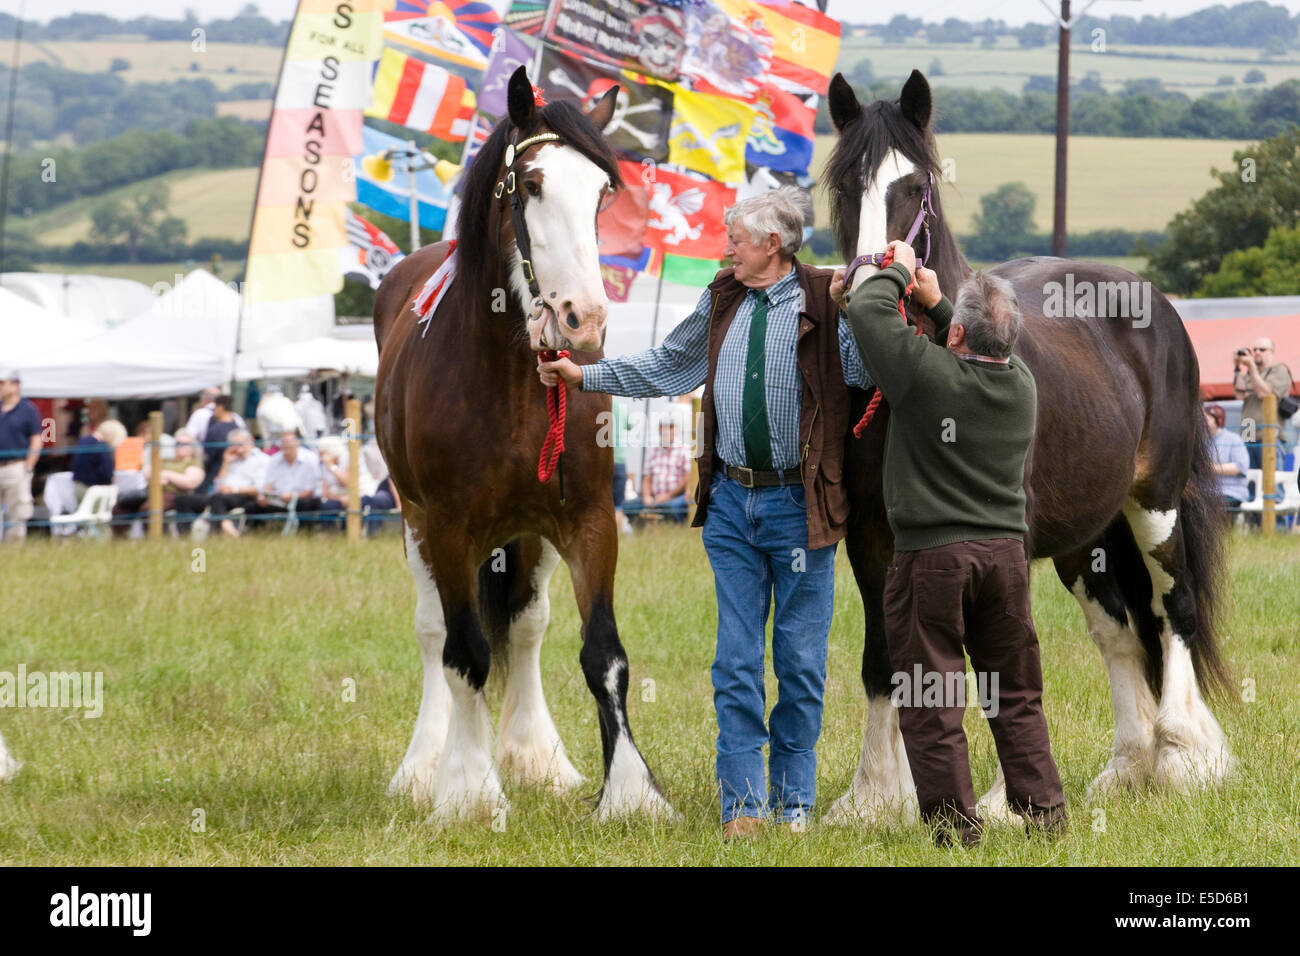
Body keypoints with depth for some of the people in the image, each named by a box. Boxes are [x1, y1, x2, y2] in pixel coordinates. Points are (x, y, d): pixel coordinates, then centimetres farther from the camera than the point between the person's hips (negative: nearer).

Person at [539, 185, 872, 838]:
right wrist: (584, 376, 22)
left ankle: (794, 803, 15)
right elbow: (667, 366, 23)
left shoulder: (824, 301, -7)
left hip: (798, 506, -5)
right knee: (736, 662, 4)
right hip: (732, 503, 5)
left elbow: (864, 369, -21)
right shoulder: (722, 302, 10)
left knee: (801, 662, 4)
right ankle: (743, 804, 8)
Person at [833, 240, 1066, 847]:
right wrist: (933, 302, 29)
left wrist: (896, 271, 11)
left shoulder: (929, 374, -15)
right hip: (1004, 549, 5)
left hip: (932, 555, -5)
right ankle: (1044, 813, 13)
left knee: (932, 703, 1)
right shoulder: (1022, 384, 3)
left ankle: (954, 822, 1)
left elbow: (864, 309, -6)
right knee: (1016, 695, 13)